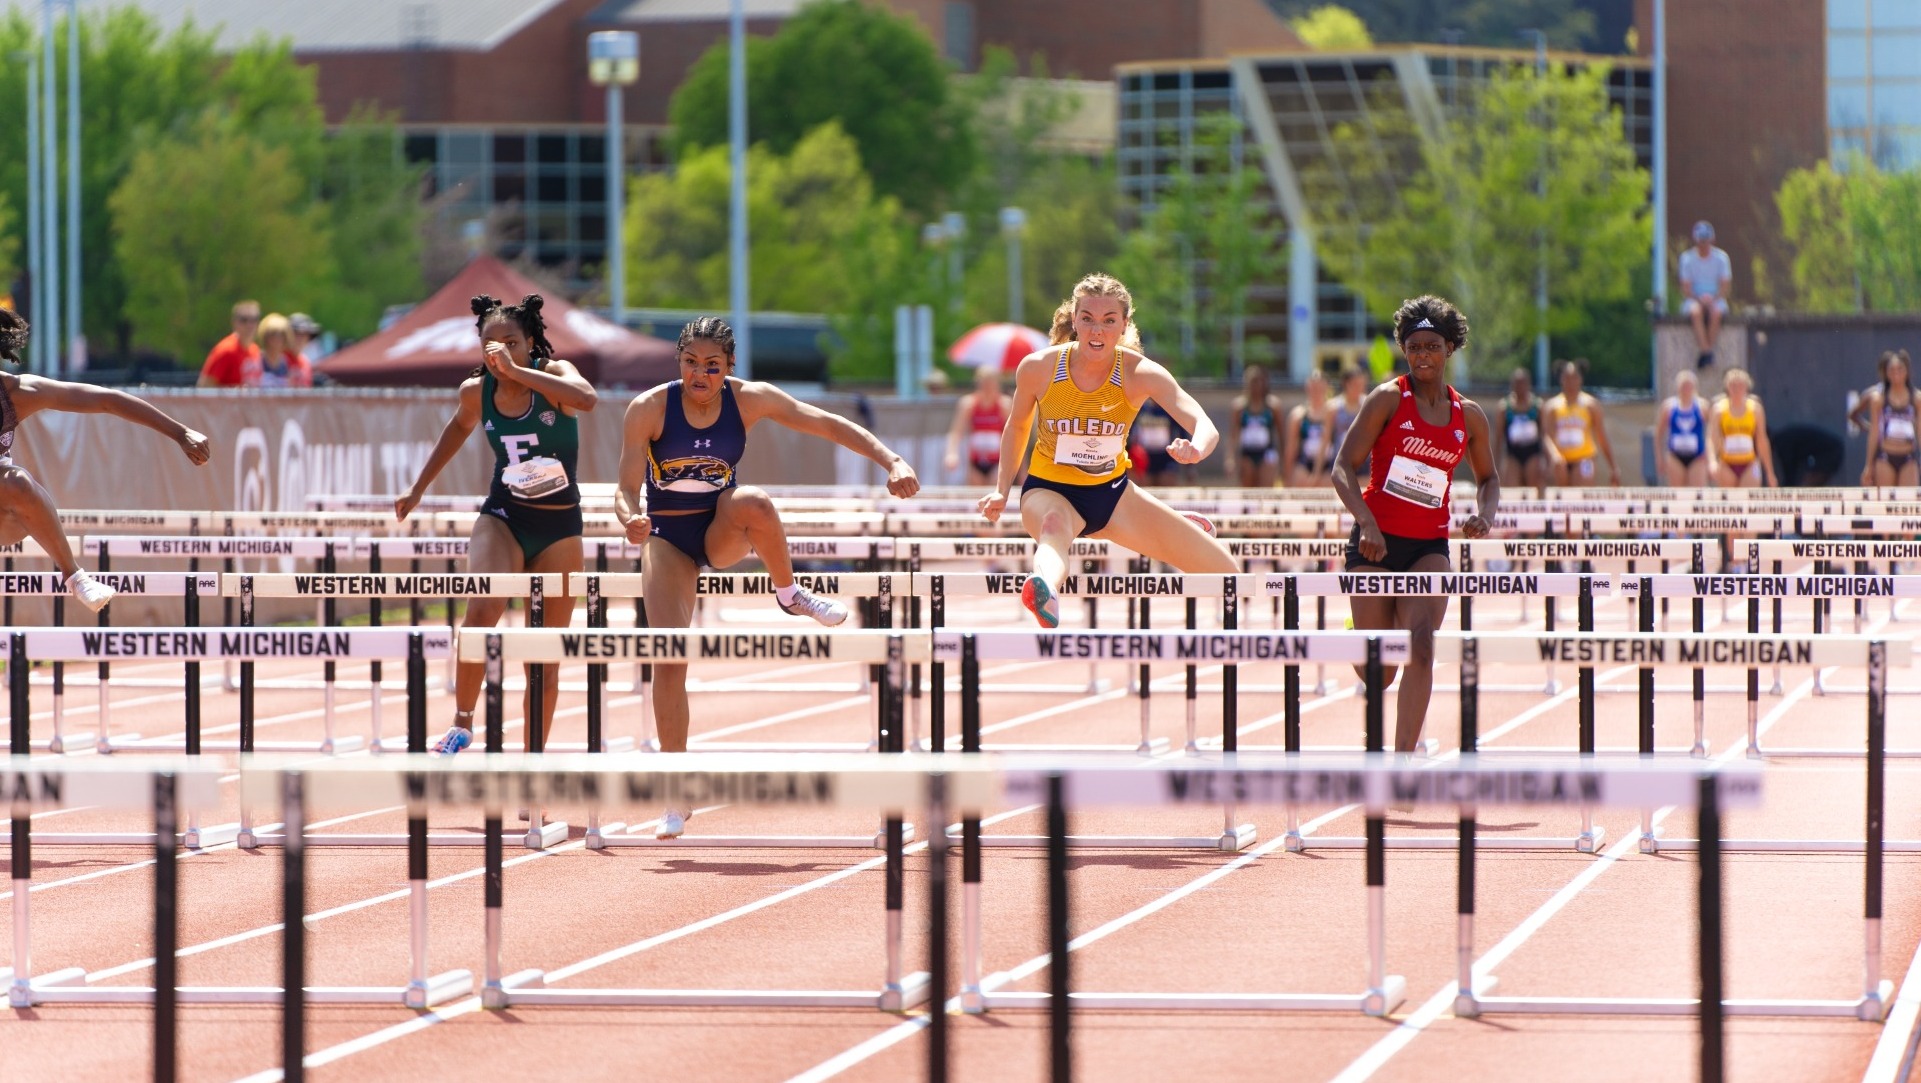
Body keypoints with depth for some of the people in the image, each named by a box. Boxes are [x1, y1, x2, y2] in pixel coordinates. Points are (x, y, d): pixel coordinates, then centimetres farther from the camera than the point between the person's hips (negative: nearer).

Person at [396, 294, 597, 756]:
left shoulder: (553, 373, -13)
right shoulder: (476, 391, -3)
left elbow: (587, 399, -37)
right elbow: (459, 428, 20)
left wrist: (515, 370, -35)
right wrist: (418, 489, 25)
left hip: (559, 526, -1)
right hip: (503, 517, 1)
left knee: (545, 659, 4)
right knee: (484, 609, -29)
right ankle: (462, 722, -15)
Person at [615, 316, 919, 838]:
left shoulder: (750, 400, -13)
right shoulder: (648, 409, -16)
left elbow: (829, 424, -12)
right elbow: (626, 489, -15)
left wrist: (891, 461, -23)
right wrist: (631, 519, -38)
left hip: (722, 532, 0)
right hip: (667, 540, 0)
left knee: (753, 502, -37)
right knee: (668, 656, -14)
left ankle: (790, 595, -9)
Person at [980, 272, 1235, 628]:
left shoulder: (1140, 374, -19)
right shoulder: (1038, 368, -17)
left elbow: (1207, 428, -31)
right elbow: (1017, 426, 5)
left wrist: (1196, 449, -56)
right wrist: (1002, 490, -7)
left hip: (1112, 492, 3)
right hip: (1050, 489, -3)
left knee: (1228, 577, 6)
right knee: (1054, 527, -43)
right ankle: (1045, 592, -80)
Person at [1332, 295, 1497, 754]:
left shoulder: (1469, 416, 6)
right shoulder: (1389, 399, -5)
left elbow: (1488, 478, 22)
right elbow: (1344, 467, -9)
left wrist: (1484, 515, -1)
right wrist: (1367, 522, -25)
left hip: (1430, 547, 2)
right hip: (1376, 543, -2)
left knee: (1420, 647, -21)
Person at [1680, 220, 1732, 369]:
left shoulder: (1721, 258, 3)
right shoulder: (1687, 258, 2)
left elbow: (1724, 287, -1)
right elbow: (1686, 289, -2)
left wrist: (1712, 299, -20)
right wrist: (1699, 299, -21)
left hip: (1716, 300, 0)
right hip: (1693, 300, 0)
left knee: (1716, 312, -36)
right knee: (1696, 311, -37)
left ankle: (1707, 350, -31)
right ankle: (1707, 351, -40)